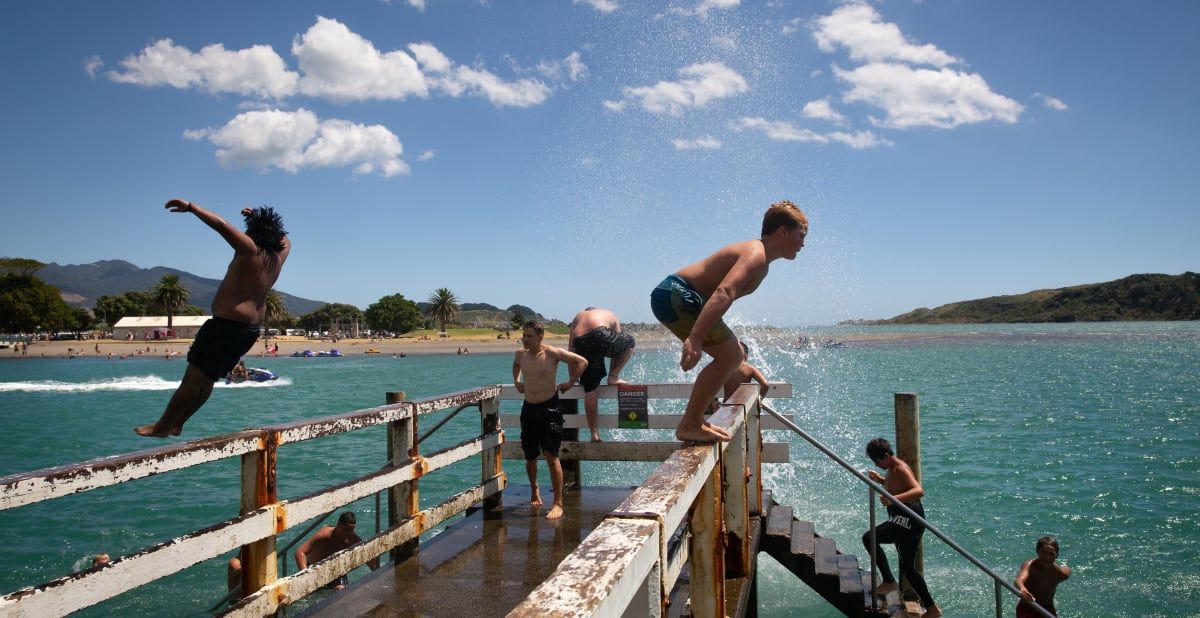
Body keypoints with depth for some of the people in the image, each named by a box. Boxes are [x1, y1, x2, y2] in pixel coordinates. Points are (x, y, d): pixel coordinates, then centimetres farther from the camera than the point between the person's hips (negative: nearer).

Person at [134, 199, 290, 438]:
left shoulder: (251, 249, -13)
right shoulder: (280, 254, 7)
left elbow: (221, 224, -22)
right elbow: (284, 237, 30)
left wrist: (190, 207, -14)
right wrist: (261, 218, 33)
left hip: (227, 324, -9)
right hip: (252, 328, 9)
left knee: (193, 378, -1)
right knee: (207, 380, 15)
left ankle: (162, 426, 6)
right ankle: (176, 424, 22)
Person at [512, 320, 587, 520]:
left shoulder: (552, 353, -13)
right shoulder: (520, 354, 3)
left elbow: (582, 362, -7)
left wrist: (570, 382, -5)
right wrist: (517, 382, 16)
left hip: (549, 408, -5)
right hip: (528, 408, 5)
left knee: (551, 456, -12)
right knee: (530, 457, 13)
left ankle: (558, 503, -8)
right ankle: (534, 490, 41)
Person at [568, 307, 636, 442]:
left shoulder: (577, 317, 36)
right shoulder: (609, 314, 34)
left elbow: (571, 349, 30)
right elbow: (617, 344, 33)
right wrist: (613, 373, 39)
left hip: (581, 345, 3)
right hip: (601, 336, -3)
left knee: (590, 389, 11)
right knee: (630, 341, 27)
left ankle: (594, 433, 13)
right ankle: (613, 377, 17)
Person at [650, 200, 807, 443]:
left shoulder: (761, 263, 17)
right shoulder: (755, 255, -18)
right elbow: (723, 293, -33)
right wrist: (695, 338, -43)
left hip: (675, 296, 11)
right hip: (675, 295, -11)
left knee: (734, 355, 15)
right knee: (728, 355, -16)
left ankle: (694, 421, 16)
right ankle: (689, 426, -12)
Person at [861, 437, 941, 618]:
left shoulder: (900, 469, -16)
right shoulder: (892, 470, 15)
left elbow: (918, 491, -32)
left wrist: (894, 499, -46)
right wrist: (880, 480, 22)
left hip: (908, 520, -11)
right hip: (907, 523, 11)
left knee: (869, 538, -17)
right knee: (908, 568, 17)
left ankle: (889, 582, -9)